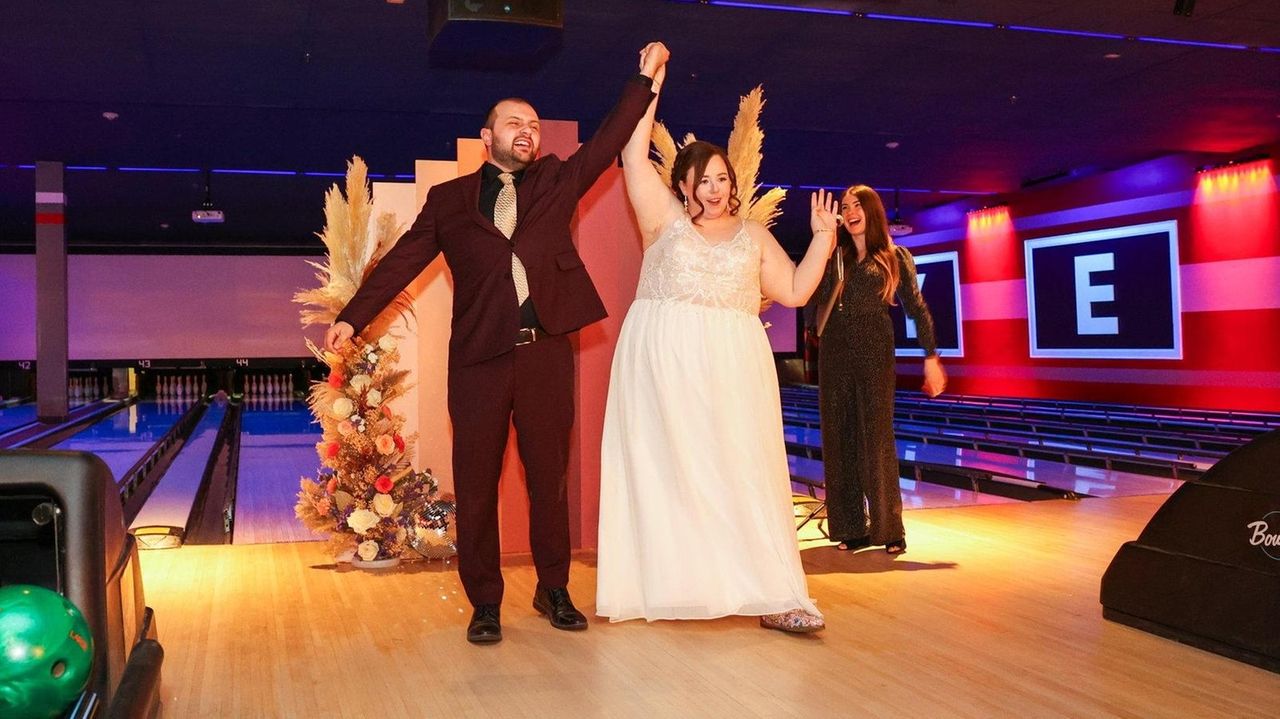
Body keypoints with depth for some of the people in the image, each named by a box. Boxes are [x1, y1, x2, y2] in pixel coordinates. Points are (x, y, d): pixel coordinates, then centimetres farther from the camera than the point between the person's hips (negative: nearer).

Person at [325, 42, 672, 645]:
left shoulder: (557, 182, 13)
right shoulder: (449, 199, 10)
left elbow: (608, 142, 8)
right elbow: (402, 261, 8)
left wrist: (644, 79, 4)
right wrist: (353, 317, 3)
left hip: (546, 350, 1)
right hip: (479, 355, -1)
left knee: (549, 476, 9)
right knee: (475, 485, 3)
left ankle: (553, 589, 24)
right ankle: (485, 603, 14)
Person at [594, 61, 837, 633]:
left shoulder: (753, 234, 16)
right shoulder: (665, 218, 9)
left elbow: (794, 291, 12)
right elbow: (634, 158, 3)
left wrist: (823, 237, 4)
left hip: (731, 367, 1)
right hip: (663, 361, -1)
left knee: (742, 469, -3)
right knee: (666, 467, 0)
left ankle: (770, 596, -3)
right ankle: (665, 587, 8)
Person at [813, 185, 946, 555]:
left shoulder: (895, 257, 7)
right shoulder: (834, 257, 13)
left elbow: (917, 308, 4)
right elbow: (815, 296, -2)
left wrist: (931, 357, -4)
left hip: (874, 355, -3)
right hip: (835, 355, 3)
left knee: (877, 439, -4)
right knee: (840, 439, 3)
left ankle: (888, 529, 4)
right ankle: (851, 527, 11)